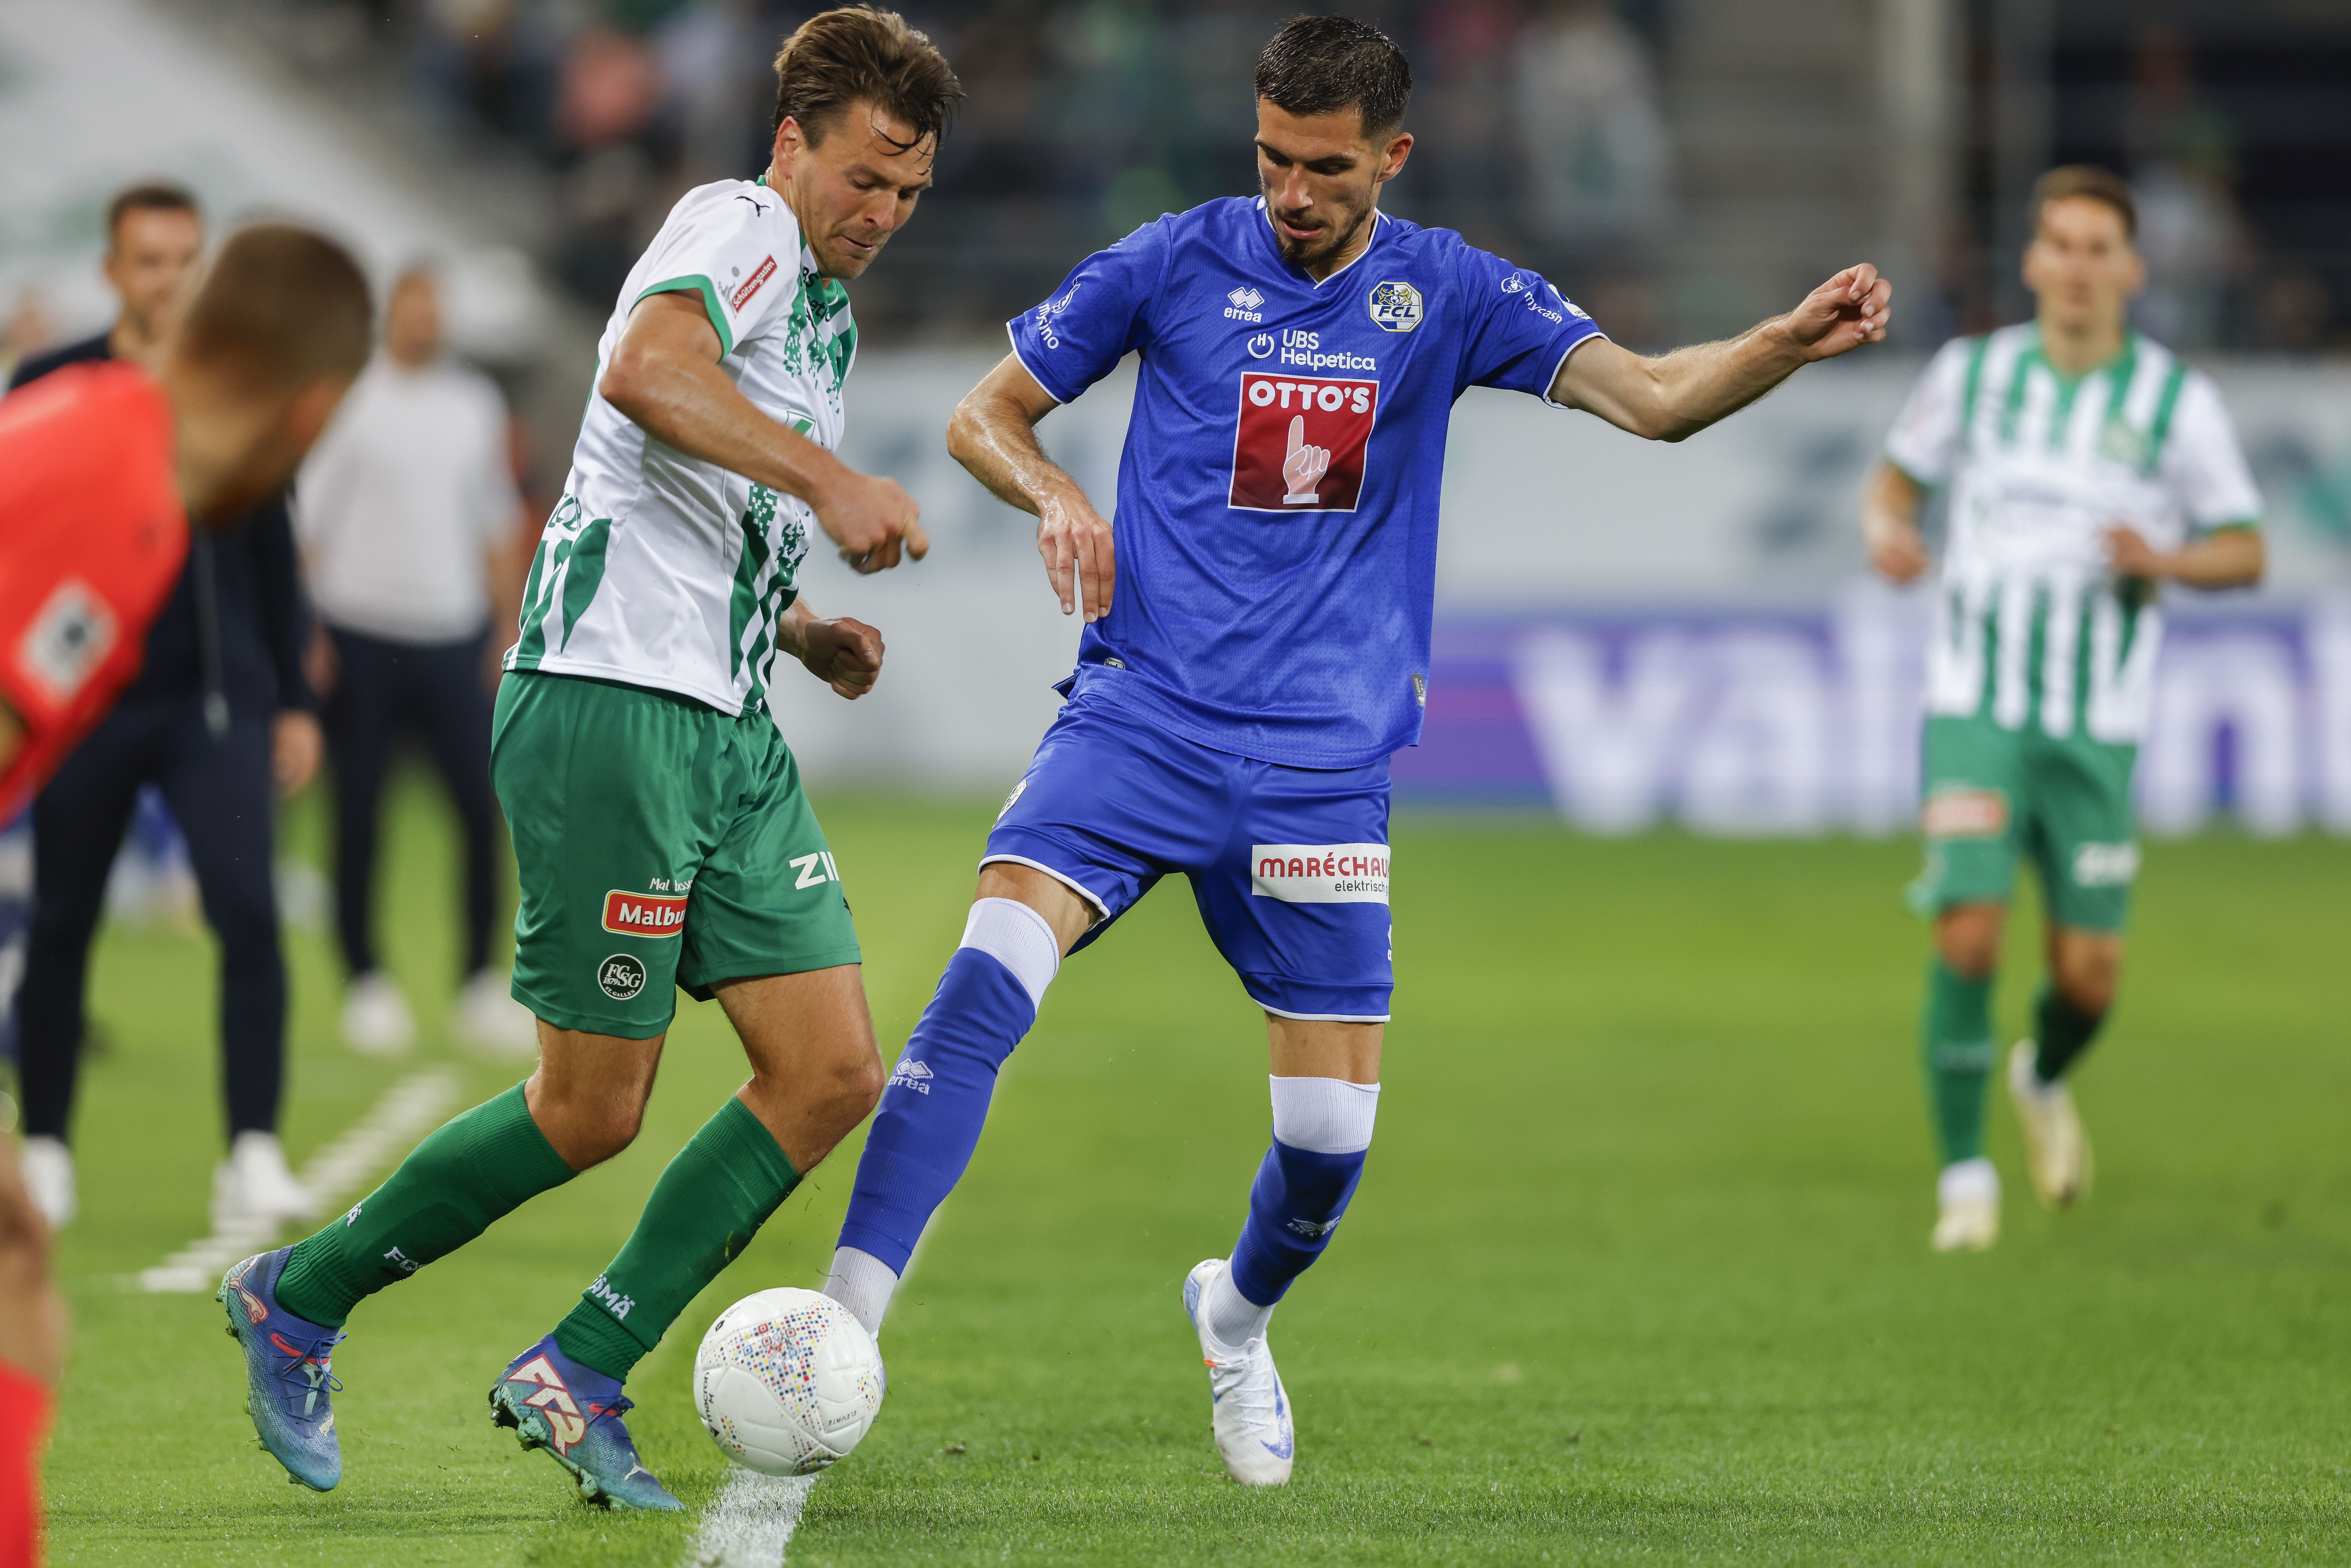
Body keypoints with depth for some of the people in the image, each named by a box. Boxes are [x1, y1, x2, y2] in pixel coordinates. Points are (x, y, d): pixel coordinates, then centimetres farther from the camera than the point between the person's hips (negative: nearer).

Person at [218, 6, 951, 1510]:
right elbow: (645, 372, -30)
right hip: (612, 705, -9)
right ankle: (300, 1301, 14)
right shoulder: (736, 226, -7)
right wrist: (826, 477, -36)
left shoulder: (825, 314, 22)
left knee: (833, 1072, -1)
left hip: (729, 730, 9)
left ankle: (580, 1378, 6)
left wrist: (807, 636, 17)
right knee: (593, 1107, -6)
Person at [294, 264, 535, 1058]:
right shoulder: (342, 399, -1)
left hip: (452, 636, 3)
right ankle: (366, 983, 10)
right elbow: (302, 516, -1)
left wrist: (513, 629, 13)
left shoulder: (475, 404, 11)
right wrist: (303, 630, -7)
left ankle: (481, 980, 6)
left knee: (484, 807, -4)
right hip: (359, 636, -3)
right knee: (358, 814, 0)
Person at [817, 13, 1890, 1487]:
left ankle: (1239, 1312, 34)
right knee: (990, 976, -26)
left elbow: (1652, 397, -4)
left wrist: (1799, 338, -22)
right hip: (1141, 714, -2)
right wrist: (1058, 497, -12)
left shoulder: (1446, 292, 3)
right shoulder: (1175, 263, 0)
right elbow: (985, 416, 9)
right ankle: (844, 1327, -28)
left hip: (1322, 763, 2)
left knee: (1333, 1133, 0)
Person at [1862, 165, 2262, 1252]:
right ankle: (1965, 1179, -2)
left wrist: (2163, 561, -17)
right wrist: (1887, 529, -7)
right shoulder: (1973, 374, 1)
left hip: (2098, 729, 0)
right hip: (1975, 711, 0)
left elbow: (2246, 552, 4)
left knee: (2090, 970, -1)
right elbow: (1897, 474, 16)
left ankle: (2045, 1080, 36)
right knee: (1970, 934, -17)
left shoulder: (2178, 401, -2)